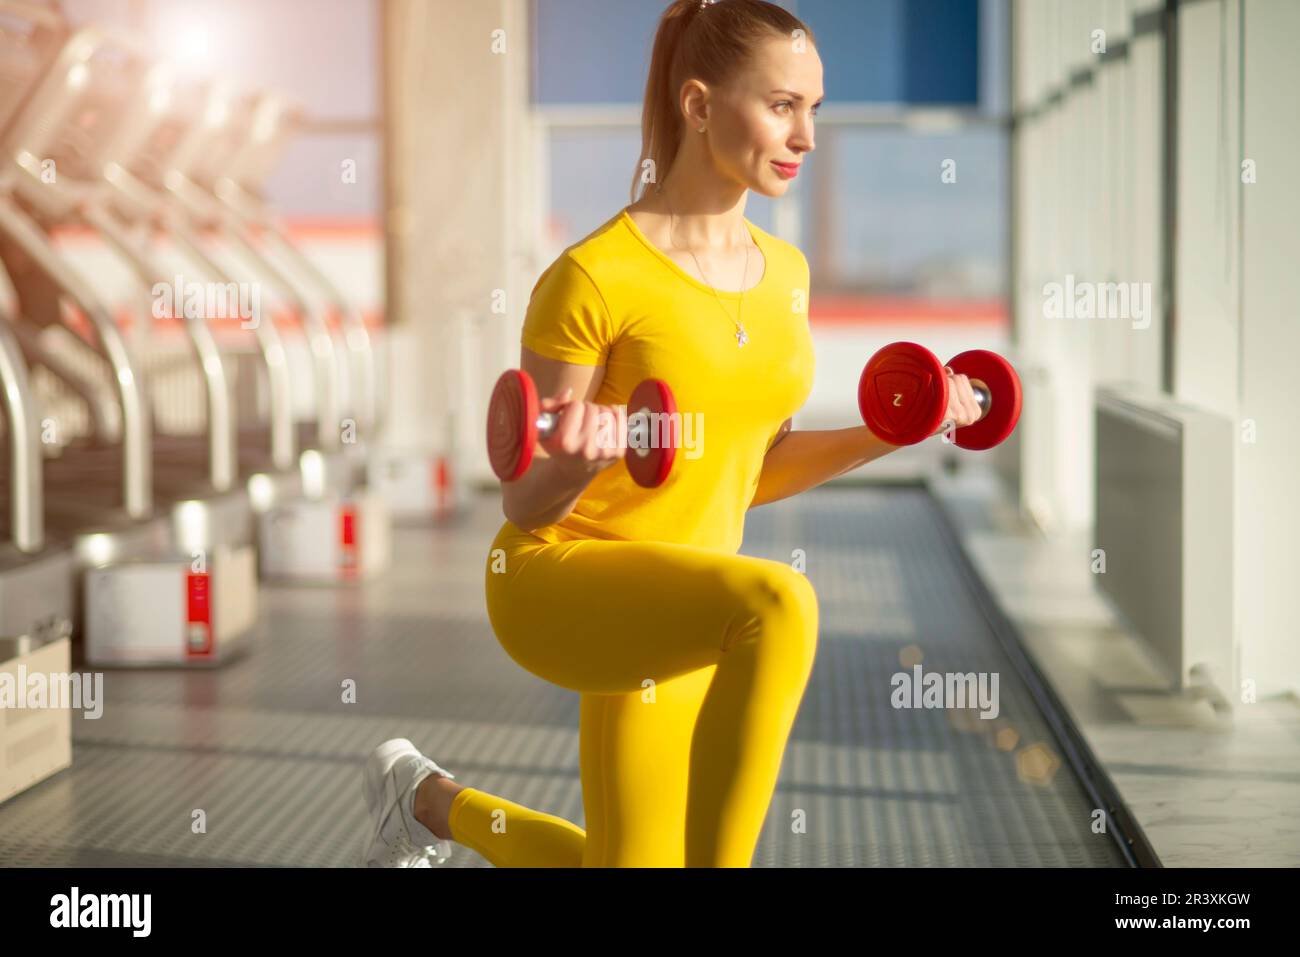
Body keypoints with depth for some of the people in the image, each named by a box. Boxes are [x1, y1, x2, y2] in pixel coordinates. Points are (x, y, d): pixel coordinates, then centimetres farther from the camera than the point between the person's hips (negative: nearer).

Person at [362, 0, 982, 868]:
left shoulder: (784, 273, 4)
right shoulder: (595, 278, -18)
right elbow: (526, 504, -12)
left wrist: (883, 435, 1)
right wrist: (574, 465, -34)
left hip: (677, 604, 7)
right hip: (556, 583, -7)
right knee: (778, 604, -36)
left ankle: (429, 800, 36)